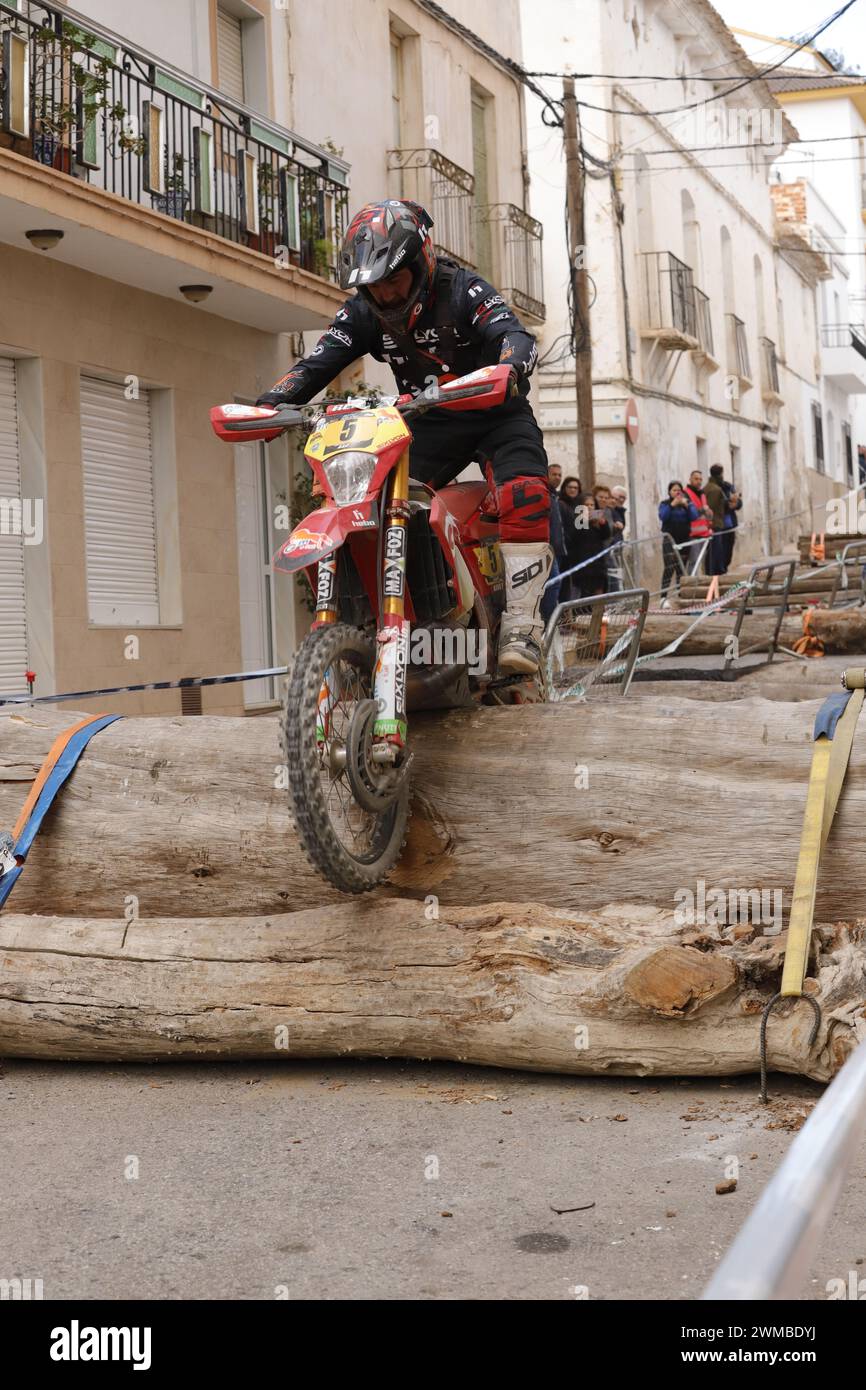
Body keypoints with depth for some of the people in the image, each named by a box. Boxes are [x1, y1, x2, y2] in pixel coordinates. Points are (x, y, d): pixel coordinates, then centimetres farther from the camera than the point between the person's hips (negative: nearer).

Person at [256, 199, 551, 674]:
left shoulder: (463, 290, -18)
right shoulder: (362, 312, -5)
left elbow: (515, 335, -32)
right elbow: (317, 362, -12)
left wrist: (509, 370, -57)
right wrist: (271, 402, -31)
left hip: (494, 411, -4)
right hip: (429, 422, 4)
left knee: (524, 496, -28)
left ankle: (520, 626, -28)